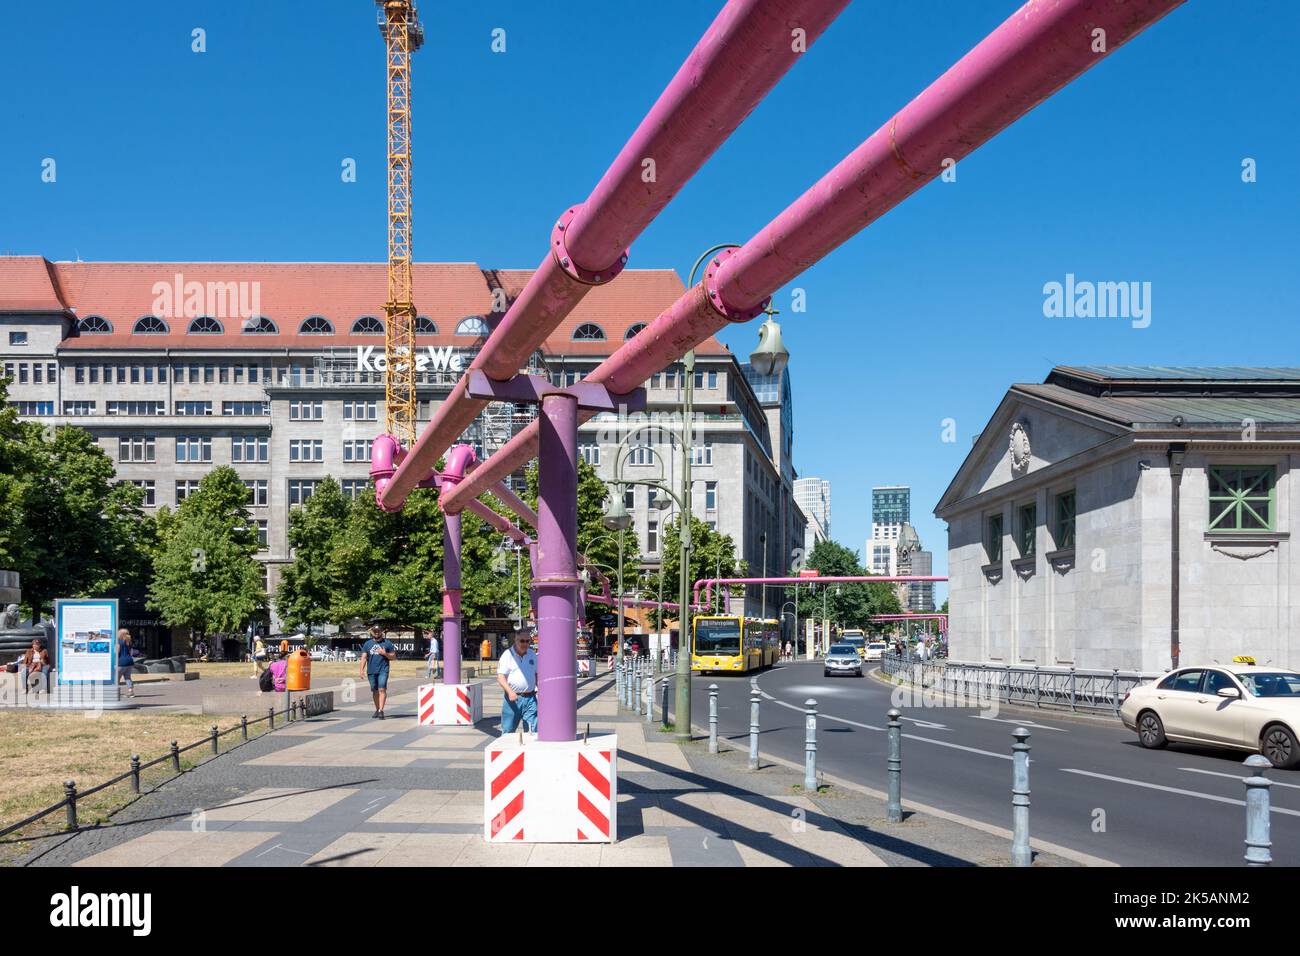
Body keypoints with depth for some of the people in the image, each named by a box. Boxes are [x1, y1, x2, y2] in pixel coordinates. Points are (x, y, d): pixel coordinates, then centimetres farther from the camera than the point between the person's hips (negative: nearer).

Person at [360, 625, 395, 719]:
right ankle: (377, 709, 23)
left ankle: (381, 710, -20)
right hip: (371, 671, 3)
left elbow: (393, 656, 7)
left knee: (382, 690, -15)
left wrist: (385, 653, -11)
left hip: (383, 670, -3)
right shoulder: (367, 644, 12)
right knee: (374, 691, 10)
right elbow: (364, 657, 8)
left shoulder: (387, 643, 5)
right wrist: (362, 669, -2)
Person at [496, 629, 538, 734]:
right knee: (508, 730, 4)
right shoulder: (508, 655, -4)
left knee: (533, 731, -3)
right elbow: (500, 677, -11)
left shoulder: (532, 655, 12)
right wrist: (510, 691, -25)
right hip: (512, 698, -3)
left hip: (530, 698, 3)